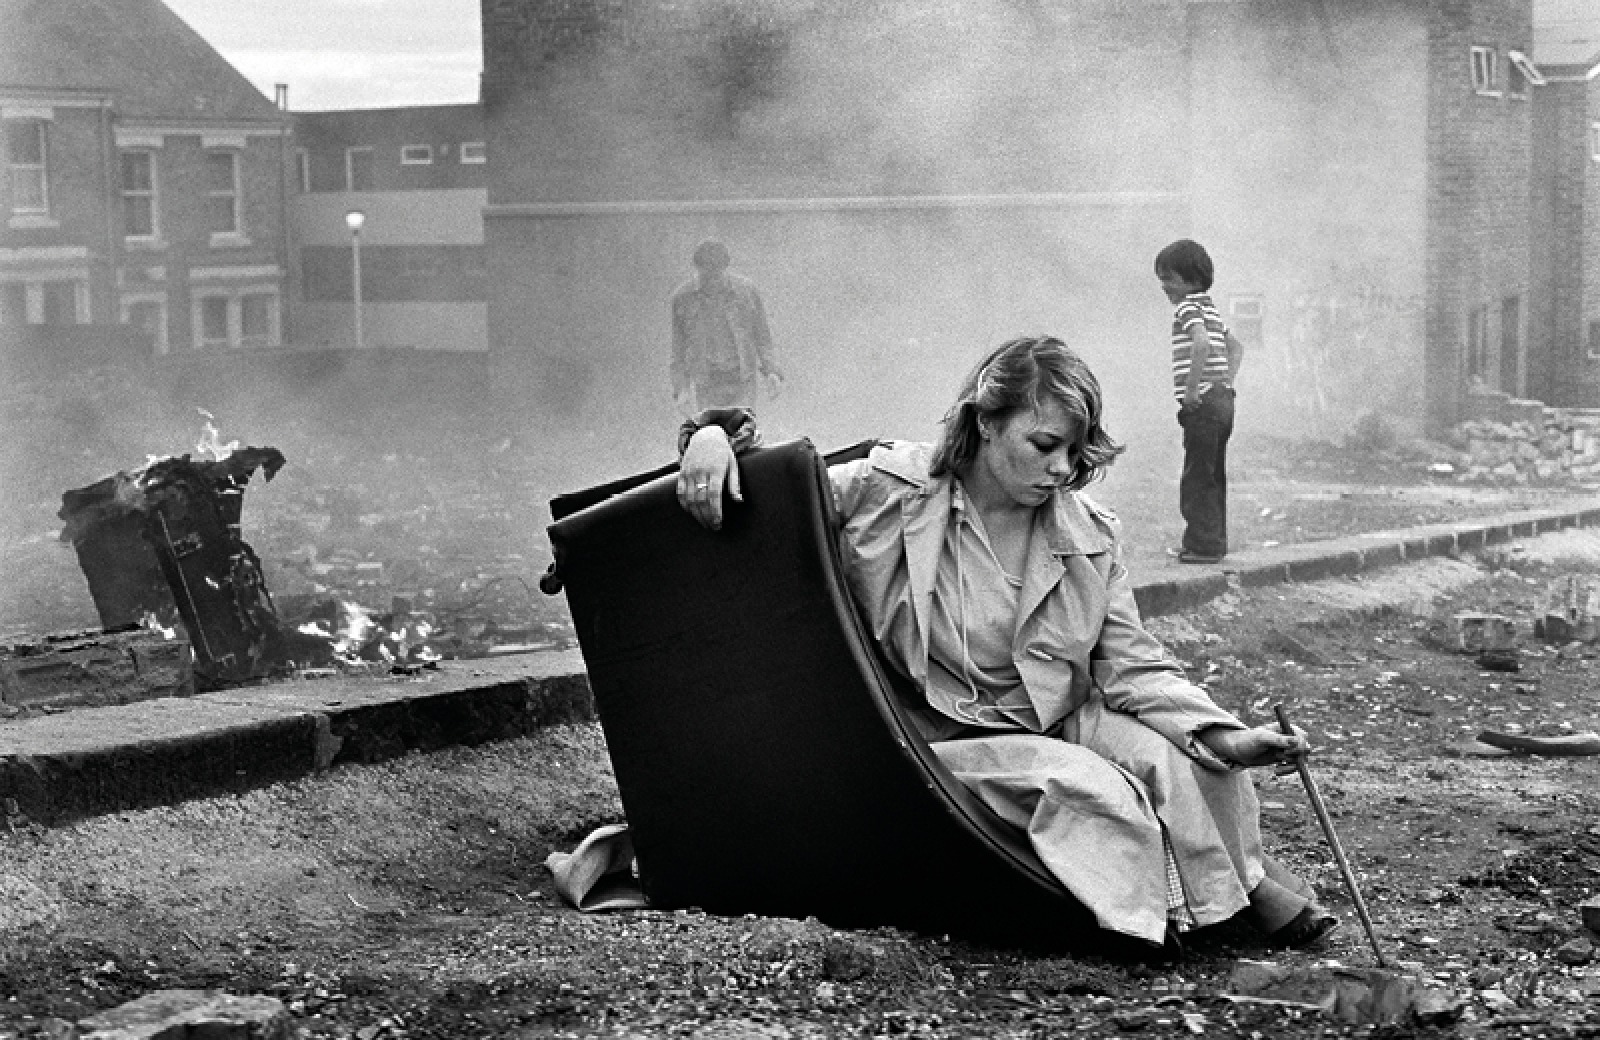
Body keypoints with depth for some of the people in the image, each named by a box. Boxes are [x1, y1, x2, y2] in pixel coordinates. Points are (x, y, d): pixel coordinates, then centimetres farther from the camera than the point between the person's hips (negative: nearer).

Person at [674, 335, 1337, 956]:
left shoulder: (1088, 537, 0)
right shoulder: (890, 491, -10)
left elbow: (1131, 666, -2)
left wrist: (1225, 736, -17)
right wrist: (715, 436, -24)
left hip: (1060, 723, 4)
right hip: (941, 744, -4)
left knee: (1179, 760, -21)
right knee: (1082, 783, -29)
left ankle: (1244, 879, 4)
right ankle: (1157, 919, -7)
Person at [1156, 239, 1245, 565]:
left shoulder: (1187, 308, -10)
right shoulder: (1210, 309, 18)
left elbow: (1202, 344, -28)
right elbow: (1236, 347, 27)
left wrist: (1192, 389, -23)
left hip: (1202, 403, -9)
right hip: (1222, 401, 9)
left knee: (1197, 477, -5)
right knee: (1213, 478, 14)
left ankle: (1203, 544, -4)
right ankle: (1213, 542, 19)